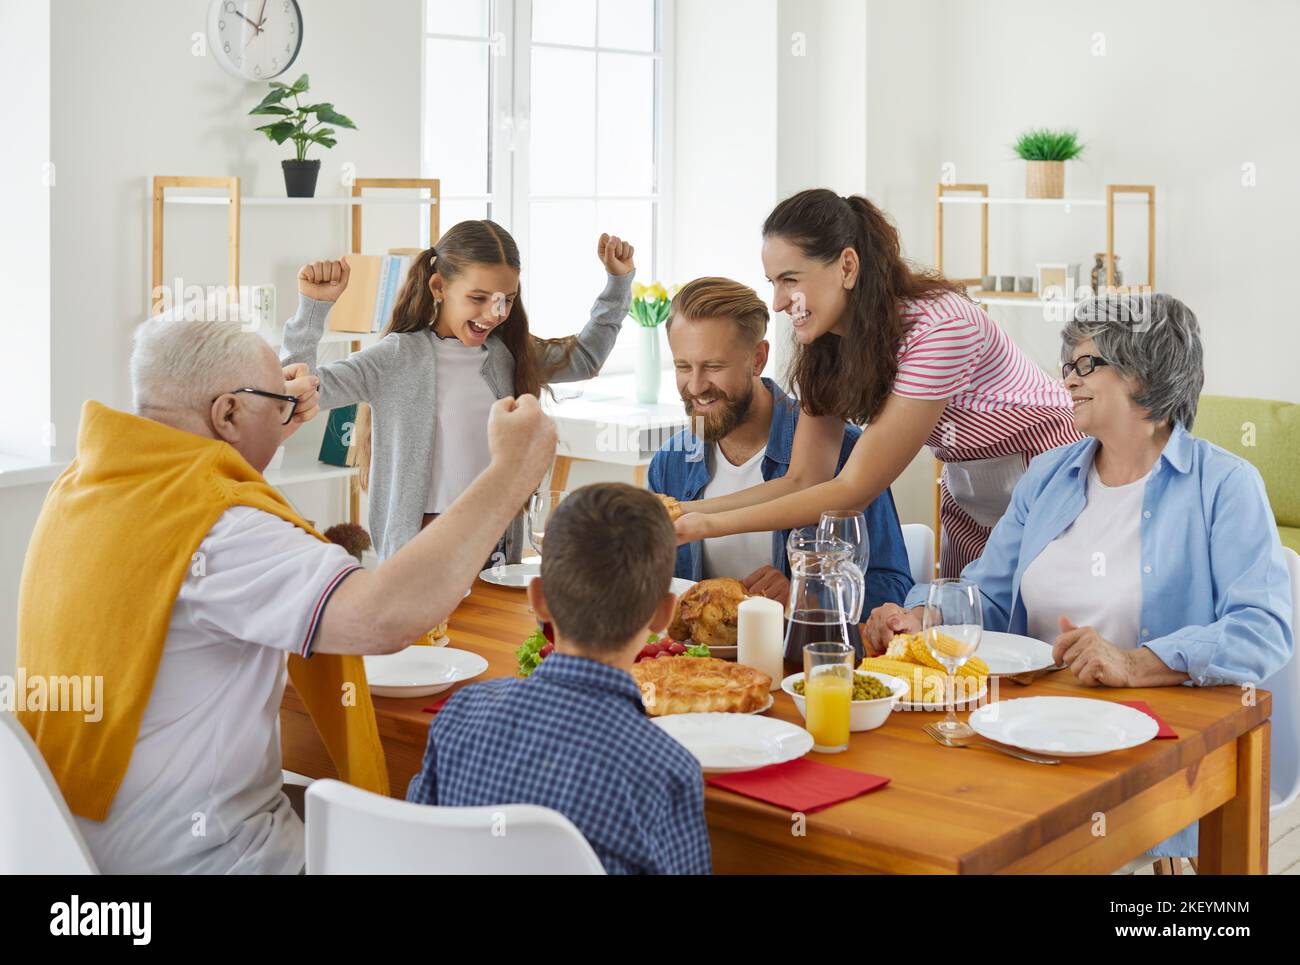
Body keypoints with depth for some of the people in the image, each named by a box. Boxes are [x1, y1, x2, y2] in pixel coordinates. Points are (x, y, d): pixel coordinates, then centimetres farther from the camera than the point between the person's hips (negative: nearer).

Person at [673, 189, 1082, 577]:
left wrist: (708, 525, -35)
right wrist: (686, 511, -23)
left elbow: (855, 489, -31)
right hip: (965, 489, 6)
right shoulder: (826, 341, -9)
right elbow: (804, 480, -10)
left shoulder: (940, 327, -32)